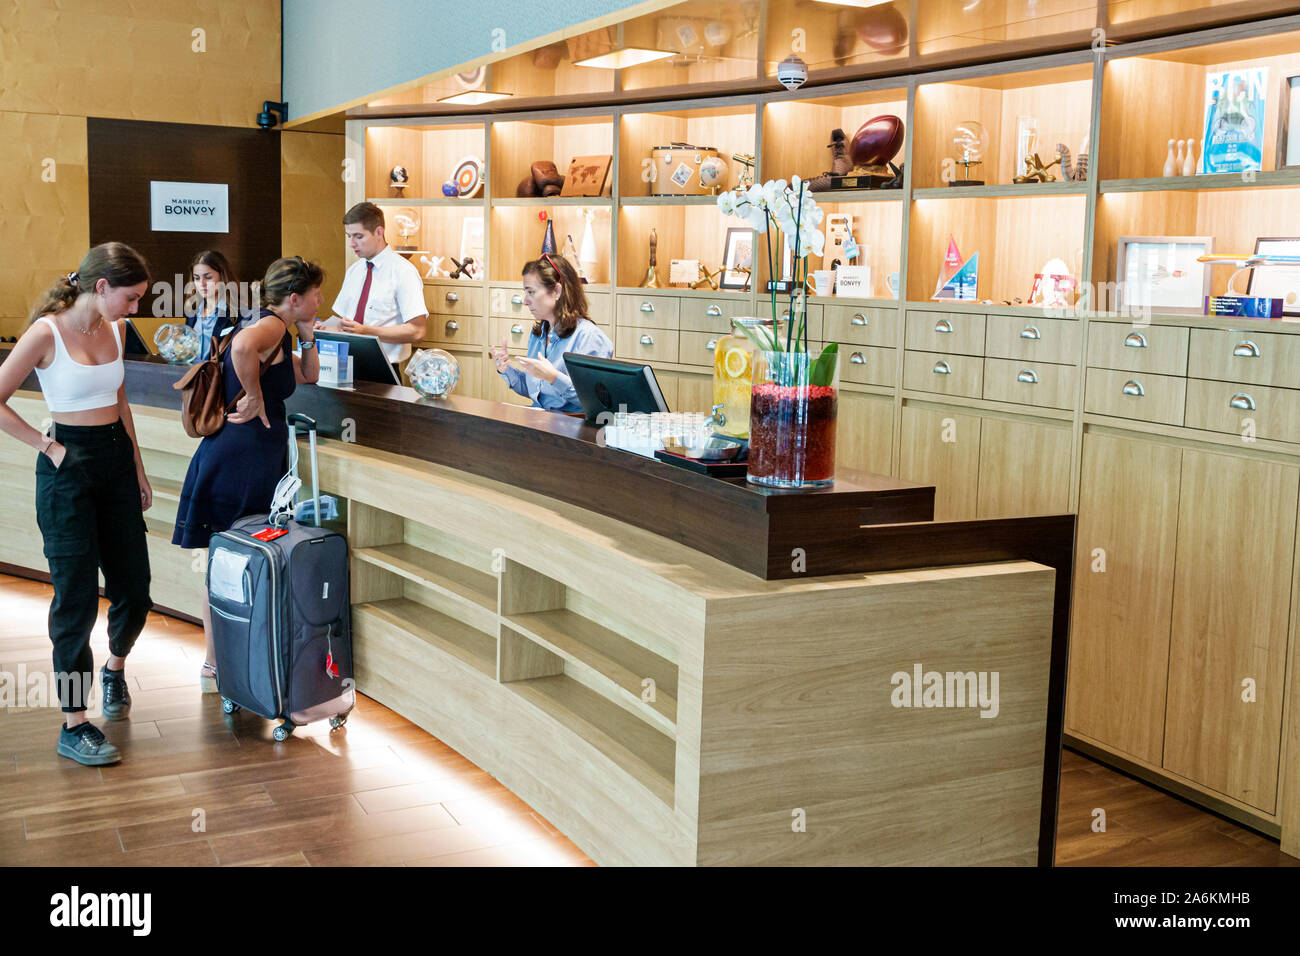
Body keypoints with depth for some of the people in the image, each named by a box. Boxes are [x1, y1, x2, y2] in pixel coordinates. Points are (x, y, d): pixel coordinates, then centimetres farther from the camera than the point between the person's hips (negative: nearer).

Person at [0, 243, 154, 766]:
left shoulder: (114, 329, 7)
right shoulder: (46, 333, -13)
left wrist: (139, 470, 19)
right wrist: (48, 446, -11)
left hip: (116, 458, 6)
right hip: (69, 467, -6)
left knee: (134, 588, 8)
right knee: (77, 596, -3)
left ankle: (115, 666, 40)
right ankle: (74, 725, 6)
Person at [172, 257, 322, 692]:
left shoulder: (275, 329, 18)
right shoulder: (271, 325, -13)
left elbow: (307, 376, 29)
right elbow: (242, 347, -38)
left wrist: (307, 336, 14)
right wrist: (255, 398, -24)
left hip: (251, 456, 9)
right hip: (241, 456, -9)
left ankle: (218, 662, 23)